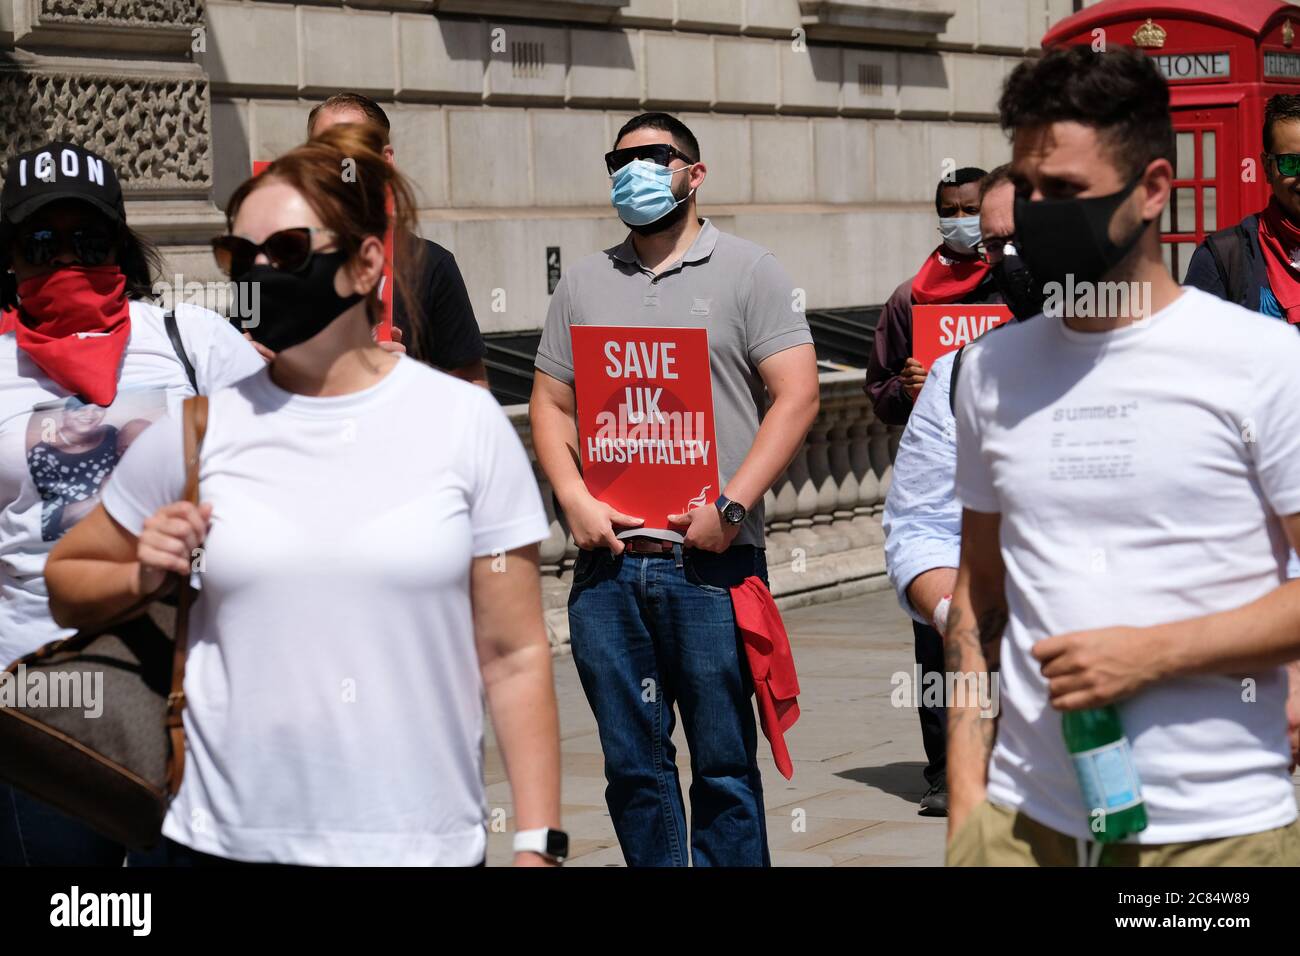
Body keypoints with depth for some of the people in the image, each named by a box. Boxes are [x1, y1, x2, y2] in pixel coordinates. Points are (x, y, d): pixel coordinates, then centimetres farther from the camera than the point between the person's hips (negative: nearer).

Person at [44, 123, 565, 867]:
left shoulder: (466, 421, -2)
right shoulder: (199, 425, 2)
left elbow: (513, 658, -1)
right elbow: (61, 585, 14)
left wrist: (538, 844, -6)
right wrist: (141, 578, -7)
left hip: (422, 843, -1)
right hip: (223, 838, 1)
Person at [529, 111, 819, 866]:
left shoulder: (748, 272, 4)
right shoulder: (585, 285, 16)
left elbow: (797, 395, -4)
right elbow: (551, 404, 15)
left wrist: (731, 505, -13)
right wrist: (575, 500, -3)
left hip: (711, 561, -4)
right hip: (609, 559, 4)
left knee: (724, 760, -1)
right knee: (632, 762, 8)